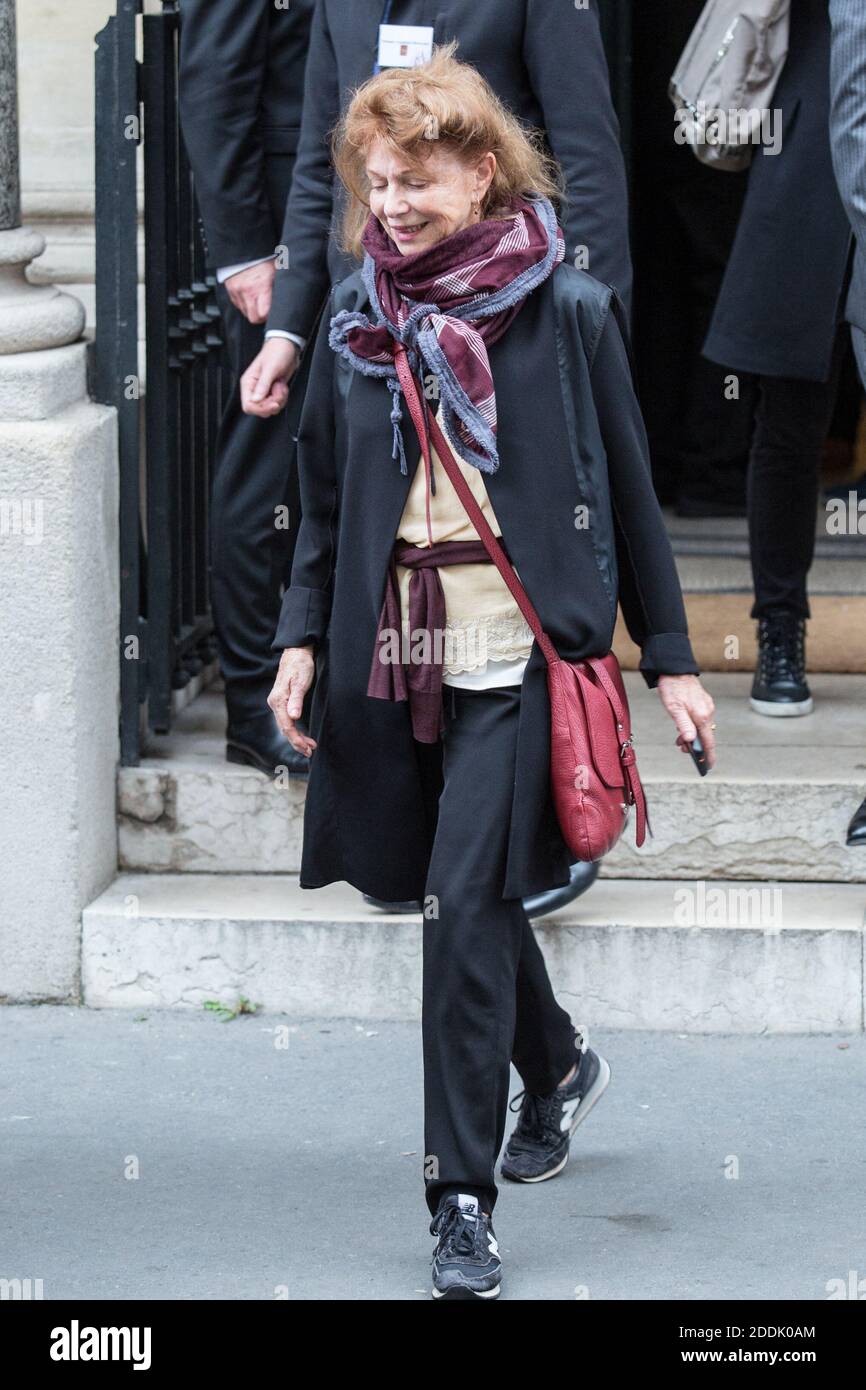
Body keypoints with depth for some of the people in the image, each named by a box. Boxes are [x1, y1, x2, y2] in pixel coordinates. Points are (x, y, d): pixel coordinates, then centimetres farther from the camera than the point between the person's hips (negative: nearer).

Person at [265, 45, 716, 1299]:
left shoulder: (567, 311, -4)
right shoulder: (356, 315, 7)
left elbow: (627, 490, 2)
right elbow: (324, 491, 16)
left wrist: (669, 658, 3)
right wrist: (302, 636, 7)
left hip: (521, 652, -5)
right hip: (391, 651, 5)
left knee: (466, 900, -12)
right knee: (454, 892, 13)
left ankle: (464, 1198, -8)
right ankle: (558, 1062, 41)